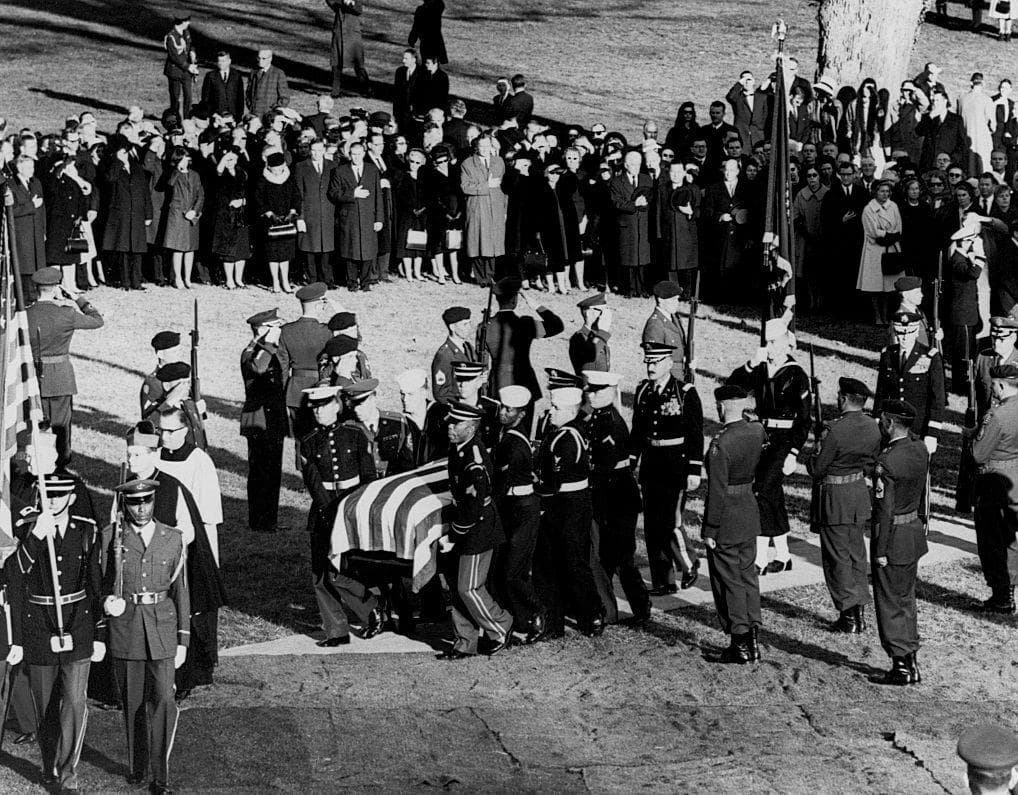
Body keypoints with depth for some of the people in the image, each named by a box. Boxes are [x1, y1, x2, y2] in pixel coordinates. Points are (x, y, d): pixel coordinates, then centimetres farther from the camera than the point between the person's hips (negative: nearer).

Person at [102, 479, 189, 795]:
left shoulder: (173, 539, 3)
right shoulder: (109, 537, -1)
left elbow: (180, 591, 6)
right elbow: (99, 585, 6)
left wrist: (183, 641, 4)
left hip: (162, 629, 0)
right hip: (124, 628, 0)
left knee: (163, 701, -8)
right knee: (132, 703, 9)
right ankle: (137, 766, 26)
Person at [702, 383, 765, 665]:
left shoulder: (720, 444, -23)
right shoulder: (757, 431, -3)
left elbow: (717, 492, -20)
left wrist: (709, 530, -14)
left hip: (726, 521, -7)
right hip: (750, 513, 7)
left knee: (729, 581, 4)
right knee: (748, 575, 17)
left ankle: (740, 644, 9)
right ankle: (752, 639, 20)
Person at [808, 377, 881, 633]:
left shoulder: (835, 430, -24)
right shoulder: (872, 427, -1)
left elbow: (816, 469, -17)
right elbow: (872, 464, 10)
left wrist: (817, 446, -1)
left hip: (834, 498, -7)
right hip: (860, 495, 7)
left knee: (838, 557, 3)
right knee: (856, 553, 17)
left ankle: (848, 616, 5)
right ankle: (859, 611, 21)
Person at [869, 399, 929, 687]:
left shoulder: (886, 462, -22)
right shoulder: (921, 450, 3)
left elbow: (885, 510, -21)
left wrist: (880, 552, -16)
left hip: (893, 536, -8)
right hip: (916, 532, 8)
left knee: (890, 604, 3)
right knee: (906, 599, 19)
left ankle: (902, 667, 7)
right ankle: (910, 661, 25)